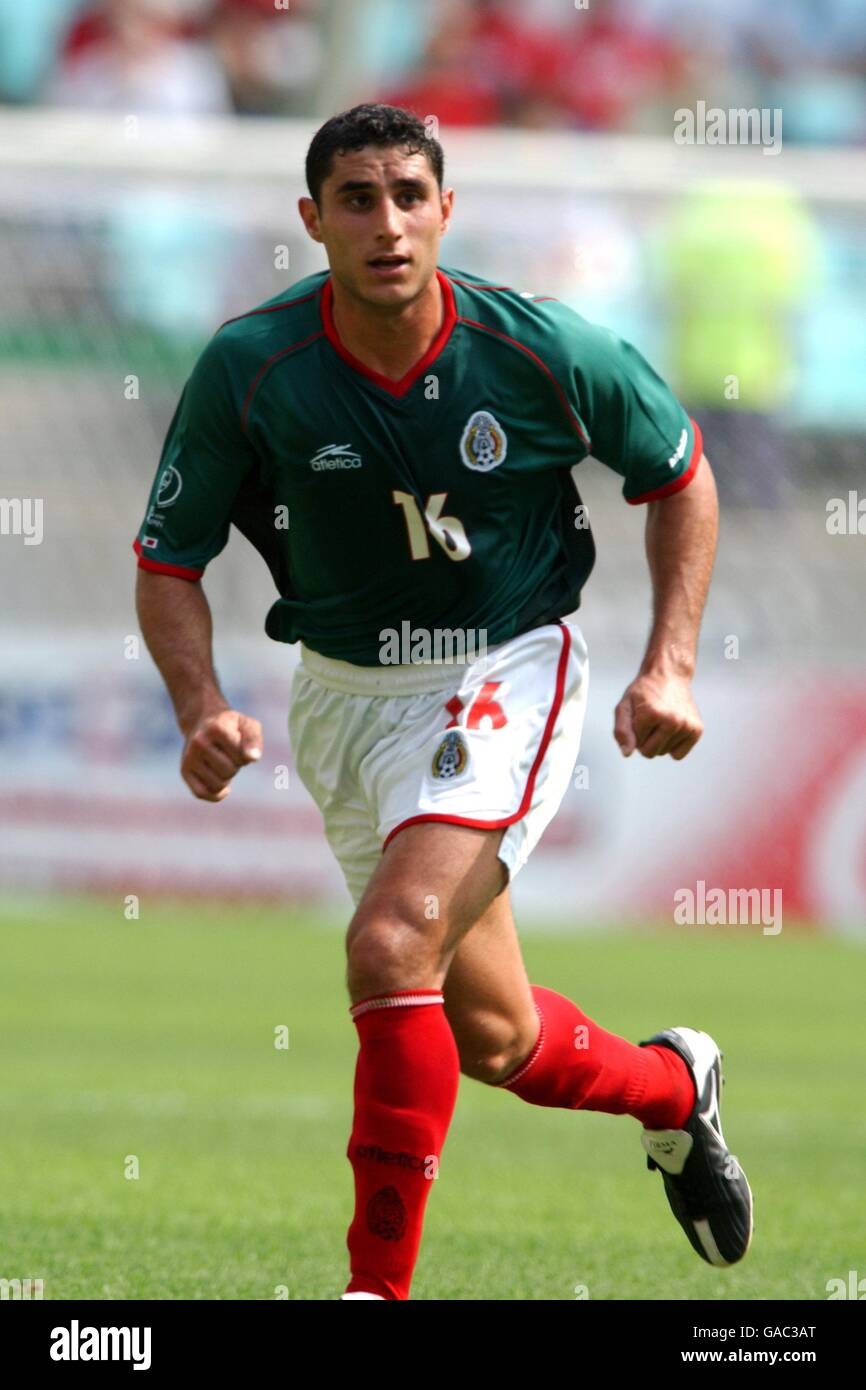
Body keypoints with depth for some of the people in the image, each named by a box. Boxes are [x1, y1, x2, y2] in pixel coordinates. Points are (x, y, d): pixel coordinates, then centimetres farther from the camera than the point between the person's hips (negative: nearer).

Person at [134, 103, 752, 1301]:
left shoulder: (546, 351, -16)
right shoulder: (247, 369, -15)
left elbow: (680, 474, 2)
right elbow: (169, 559, -4)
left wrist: (670, 664, -7)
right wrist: (202, 710, -21)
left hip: (506, 679, -3)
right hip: (345, 696, 3)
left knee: (392, 947, -27)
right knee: (492, 1038, 12)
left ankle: (380, 1281, -18)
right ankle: (671, 1088, 46)